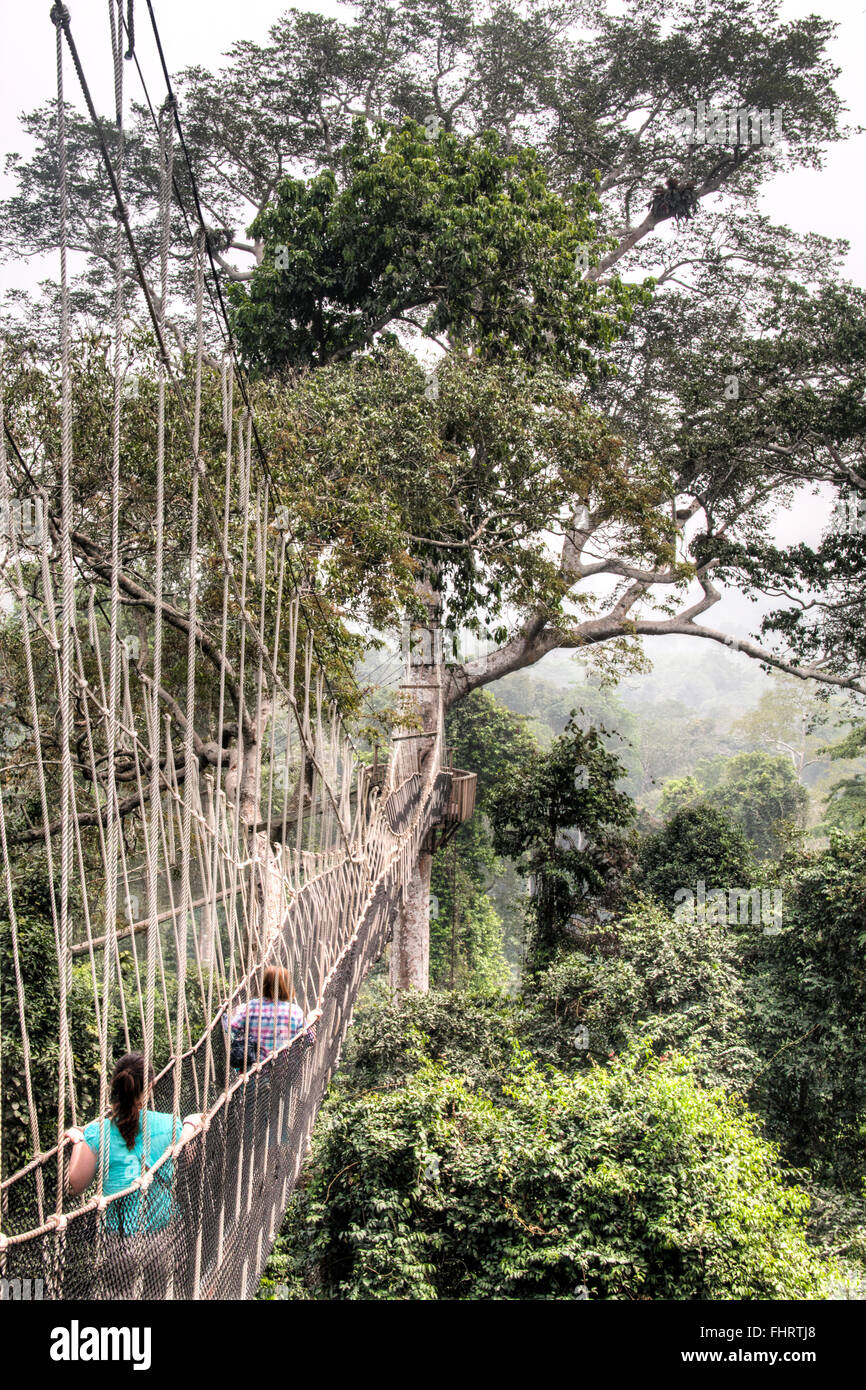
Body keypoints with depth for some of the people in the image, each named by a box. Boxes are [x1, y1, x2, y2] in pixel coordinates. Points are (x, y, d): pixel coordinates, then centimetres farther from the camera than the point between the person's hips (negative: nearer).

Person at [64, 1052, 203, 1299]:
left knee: (117, 1295, 13)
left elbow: (76, 1186, 3)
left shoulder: (97, 1132, -9)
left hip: (118, 1241, -1)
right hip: (160, 1236, 1)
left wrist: (77, 1141, 16)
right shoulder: (169, 1126, -6)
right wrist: (191, 1124, 33)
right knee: (155, 1294, 19)